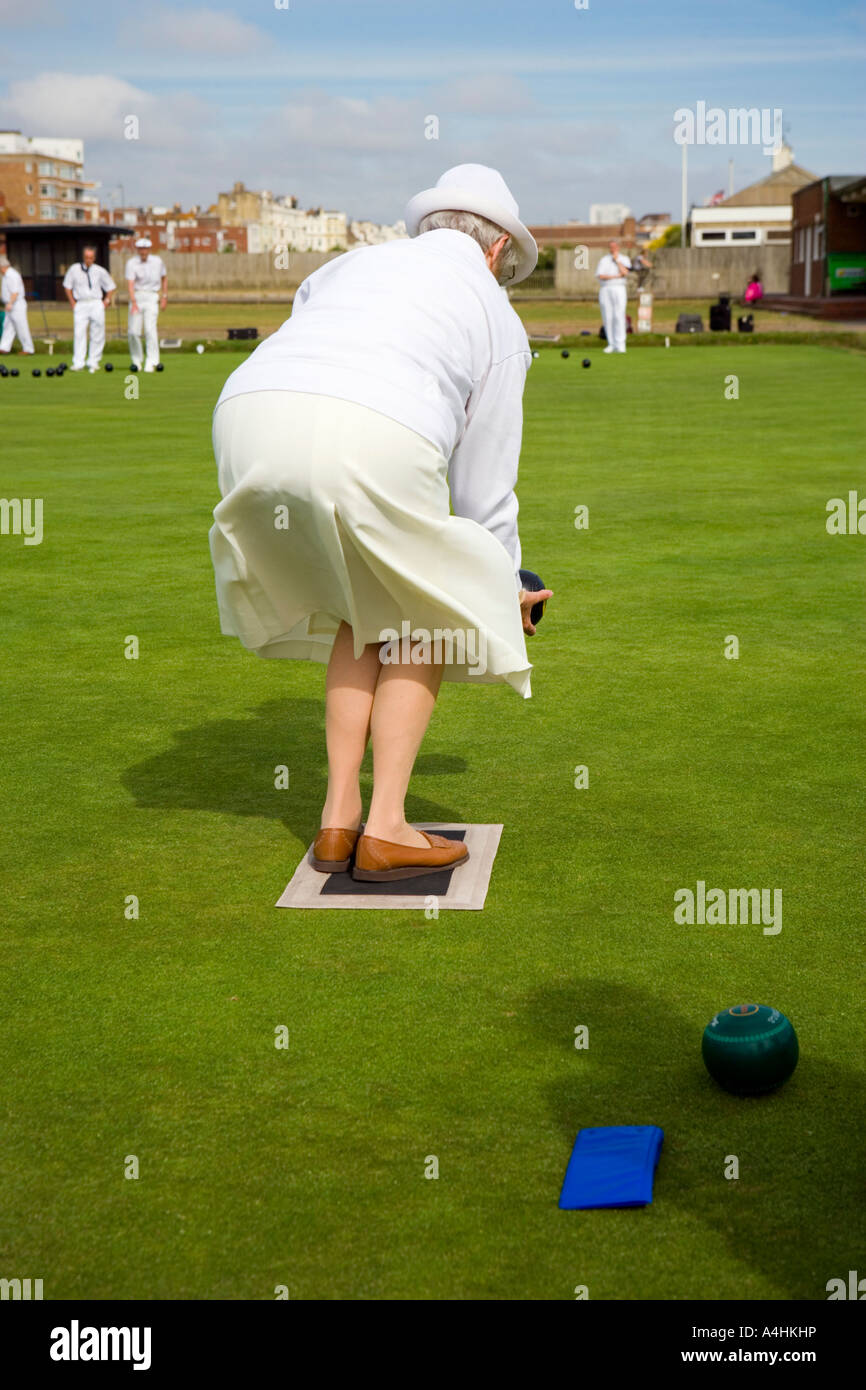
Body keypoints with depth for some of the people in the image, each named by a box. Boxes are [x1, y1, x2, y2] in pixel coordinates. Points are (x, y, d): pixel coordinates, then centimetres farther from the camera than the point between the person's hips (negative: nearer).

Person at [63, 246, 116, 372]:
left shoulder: (100, 271, 6)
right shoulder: (74, 269, 5)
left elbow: (111, 287, 15)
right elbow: (67, 286, 13)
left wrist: (106, 301, 5)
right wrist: (73, 303, 5)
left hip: (96, 304, 1)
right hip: (81, 304, -1)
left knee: (97, 334, -1)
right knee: (79, 333, -10)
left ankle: (93, 362, 7)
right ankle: (78, 364, -12)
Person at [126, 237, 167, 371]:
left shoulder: (158, 262, 4)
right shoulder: (131, 263, -4)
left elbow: (164, 278, 21)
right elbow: (130, 283, -15)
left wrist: (165, 296, 13)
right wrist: (133, 302, -28)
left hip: (152, 298, 0)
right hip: (136, 297, 0)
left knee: (150, 329, -15)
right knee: (134, 331, -1)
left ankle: (151, 362, -13)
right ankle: (137, 360, 17)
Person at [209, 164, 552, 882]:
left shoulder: (353, 262, 34)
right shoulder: (499, 319, 24)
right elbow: (485, 480, 24)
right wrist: (506, 588, 40)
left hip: (249, 418, 5)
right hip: (376, 441, -4)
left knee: (363, 616, 26)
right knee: (424, 625, 20)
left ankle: (338, 819, 22)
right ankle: (386, 829, 12)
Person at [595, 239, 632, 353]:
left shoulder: (624, 259, 13)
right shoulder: (603, 260, 13)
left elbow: (625, 272, -6)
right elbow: (600, 276, -2)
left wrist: (617, 260, 1)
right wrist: (616, 276, -6)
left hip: (619, 289, -2)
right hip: (605, 289, 2)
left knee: (619, 316, -12)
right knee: (607, 317, -3)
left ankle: (620, 344, -13)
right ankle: (611, 344, 3)